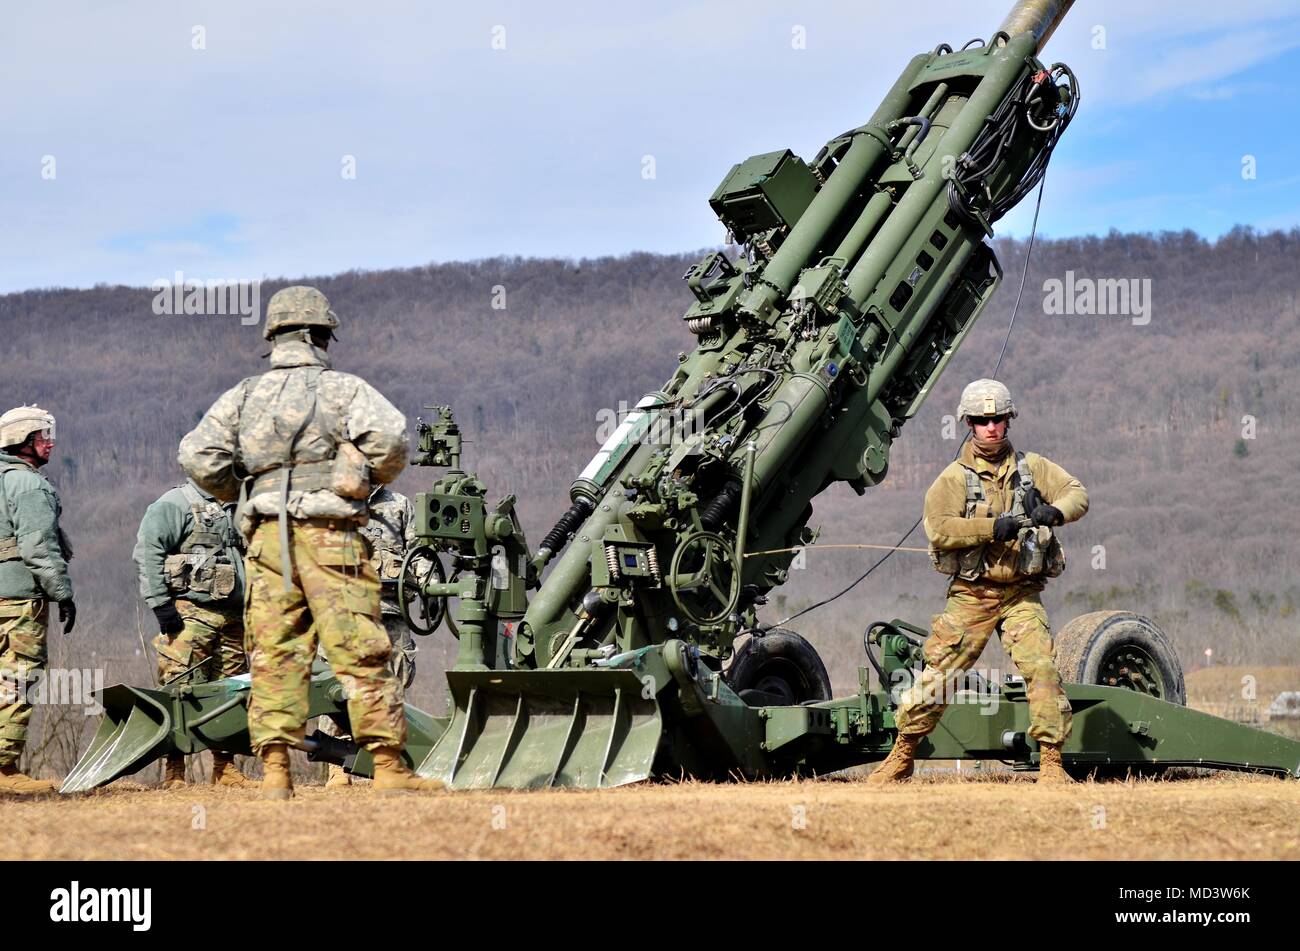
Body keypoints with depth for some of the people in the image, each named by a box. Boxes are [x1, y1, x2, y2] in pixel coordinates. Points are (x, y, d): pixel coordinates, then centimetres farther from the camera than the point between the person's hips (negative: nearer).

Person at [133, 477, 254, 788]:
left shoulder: (235, 510, 22)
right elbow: (147, 551, -11)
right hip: (191, 613, -7)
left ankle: (225, 768, 11)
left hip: (232, 618, 7)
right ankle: (174, 771, -10)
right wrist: (161, 604, -17)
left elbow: (248, 560, 30)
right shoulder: (176, 503, -2)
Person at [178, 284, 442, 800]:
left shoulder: (244, 395, 12)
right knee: (360, 655, -2)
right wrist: (374, 478, 4)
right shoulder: (342, 388, 1)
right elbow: (389, 435, -15)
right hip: (328, 535, -3)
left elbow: (197, 455, 4)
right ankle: (389, 767, -1)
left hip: (266, 538, 4)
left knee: (274, 656, 4)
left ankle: (275, 772, 0)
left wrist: (241, 494, 17)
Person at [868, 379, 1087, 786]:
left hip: (1022, 594, 1)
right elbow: (938, 529, -13)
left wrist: (1054, 511, -20)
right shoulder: (955, 477, 0)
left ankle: (1051, 763, -8)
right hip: (971, 595, -1)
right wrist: (993, 527, -23)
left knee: (1042, 669, -13)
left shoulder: (1033, 468, 8)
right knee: (938, 673, 0)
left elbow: (1078, 494, 2)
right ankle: (901, 756, 13)